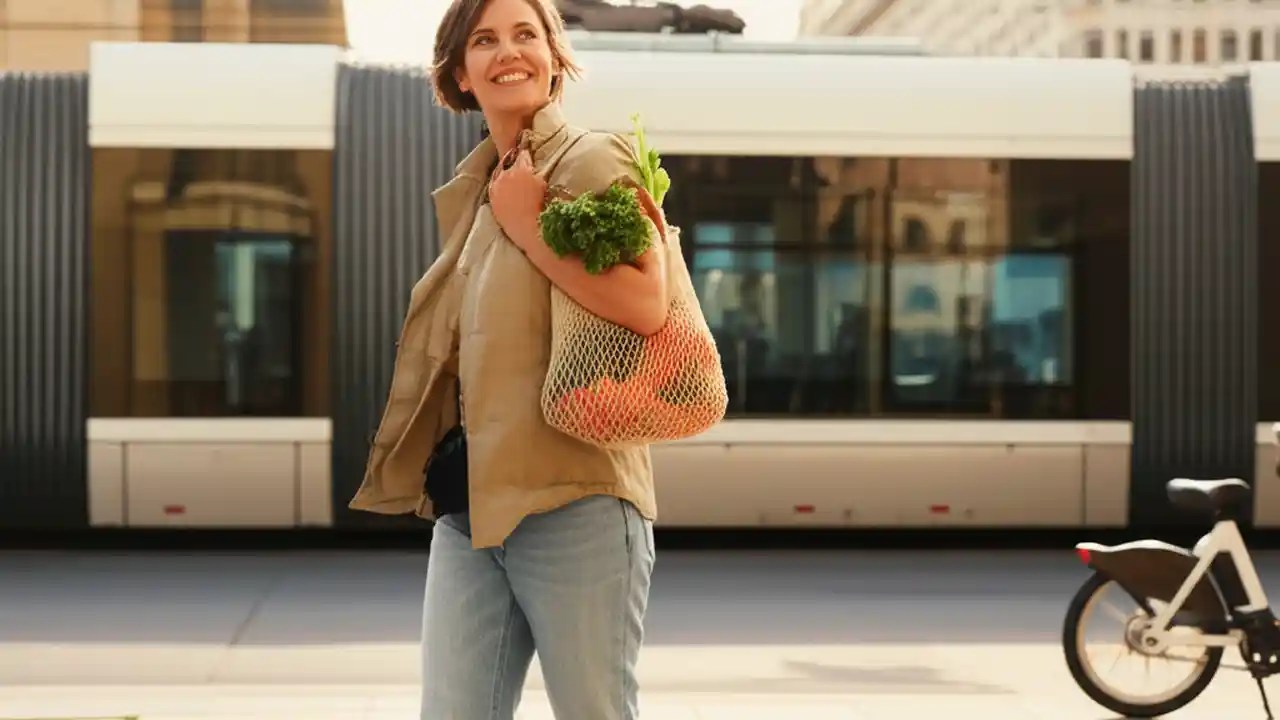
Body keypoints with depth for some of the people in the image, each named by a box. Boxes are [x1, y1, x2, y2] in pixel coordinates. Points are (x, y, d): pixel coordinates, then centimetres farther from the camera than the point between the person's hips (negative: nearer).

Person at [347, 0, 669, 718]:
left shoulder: (595, 162, -4)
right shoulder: (467, 192, 17)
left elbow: (648, 306, -20)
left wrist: (529, 227, -14)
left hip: (575, 495, -7)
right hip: (468, 500, 7)